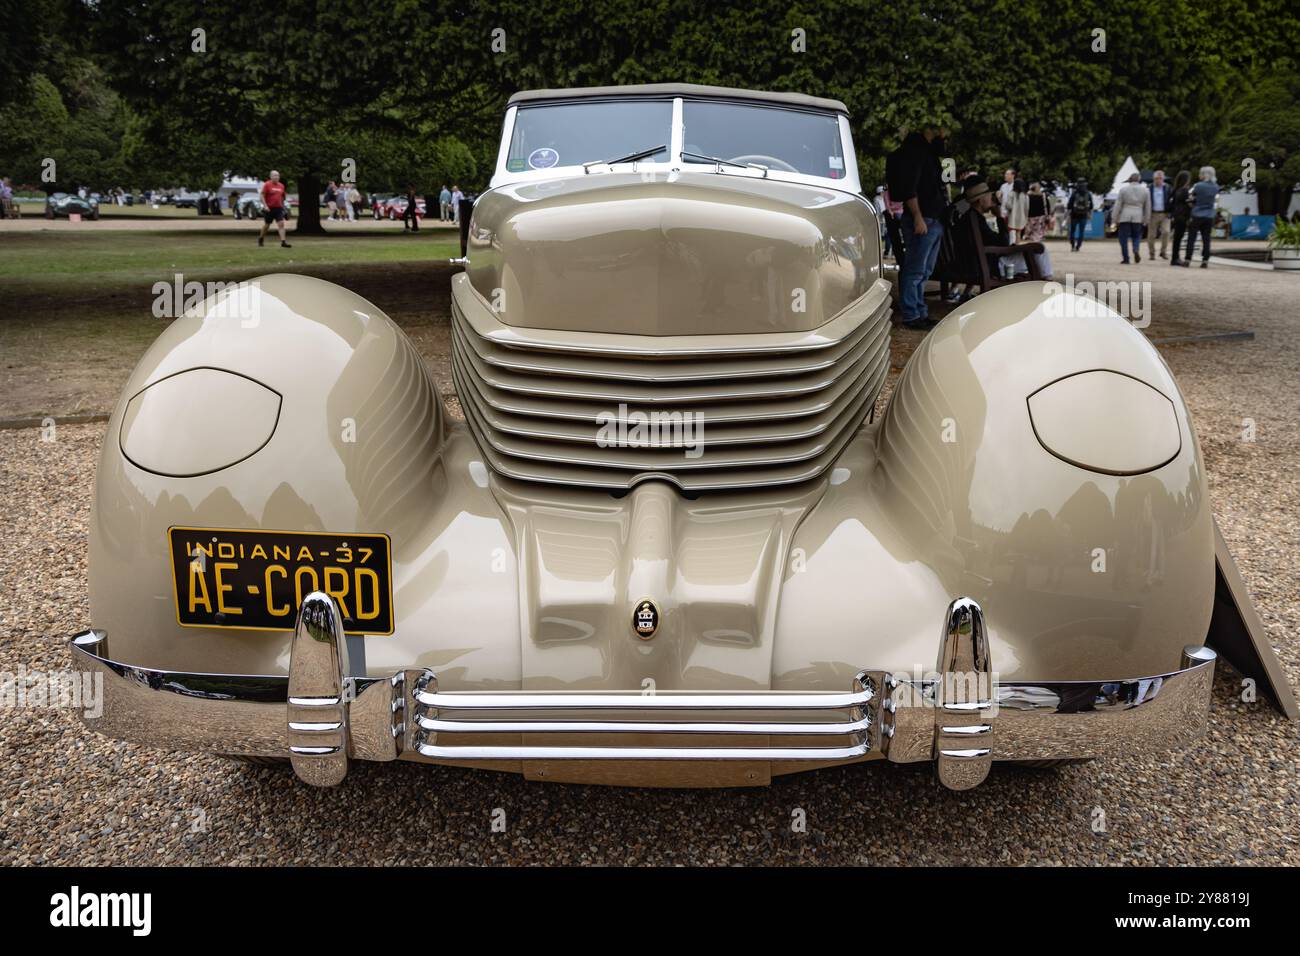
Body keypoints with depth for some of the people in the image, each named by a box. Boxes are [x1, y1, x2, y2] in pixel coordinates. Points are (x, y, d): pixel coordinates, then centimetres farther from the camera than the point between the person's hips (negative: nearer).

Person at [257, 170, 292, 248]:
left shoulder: (281, 186, 9)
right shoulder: (267, 185, -6)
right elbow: (262, 196, -9)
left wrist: (283, 206, 17)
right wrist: (265, 206, -18)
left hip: (278, 208, 4)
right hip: (269, 208, -4)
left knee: (281, 224, -10)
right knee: (266, 225, 9)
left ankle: (283, 242, -15)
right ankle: (261, 238, 32)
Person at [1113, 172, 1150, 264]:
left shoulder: (1123, 189, 0)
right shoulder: (1145, 190, 7)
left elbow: (1118, 204, -1)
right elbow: (1147, 207, 11)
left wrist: (1115, 219, 4)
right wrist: (1146, 220, 19)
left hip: (1124, 217, -2)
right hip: (1138, 218, 2)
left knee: (1124, 238, 4)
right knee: (1136, 236, 14)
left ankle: (1126, 258, 0)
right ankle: (1136, 250, -14)